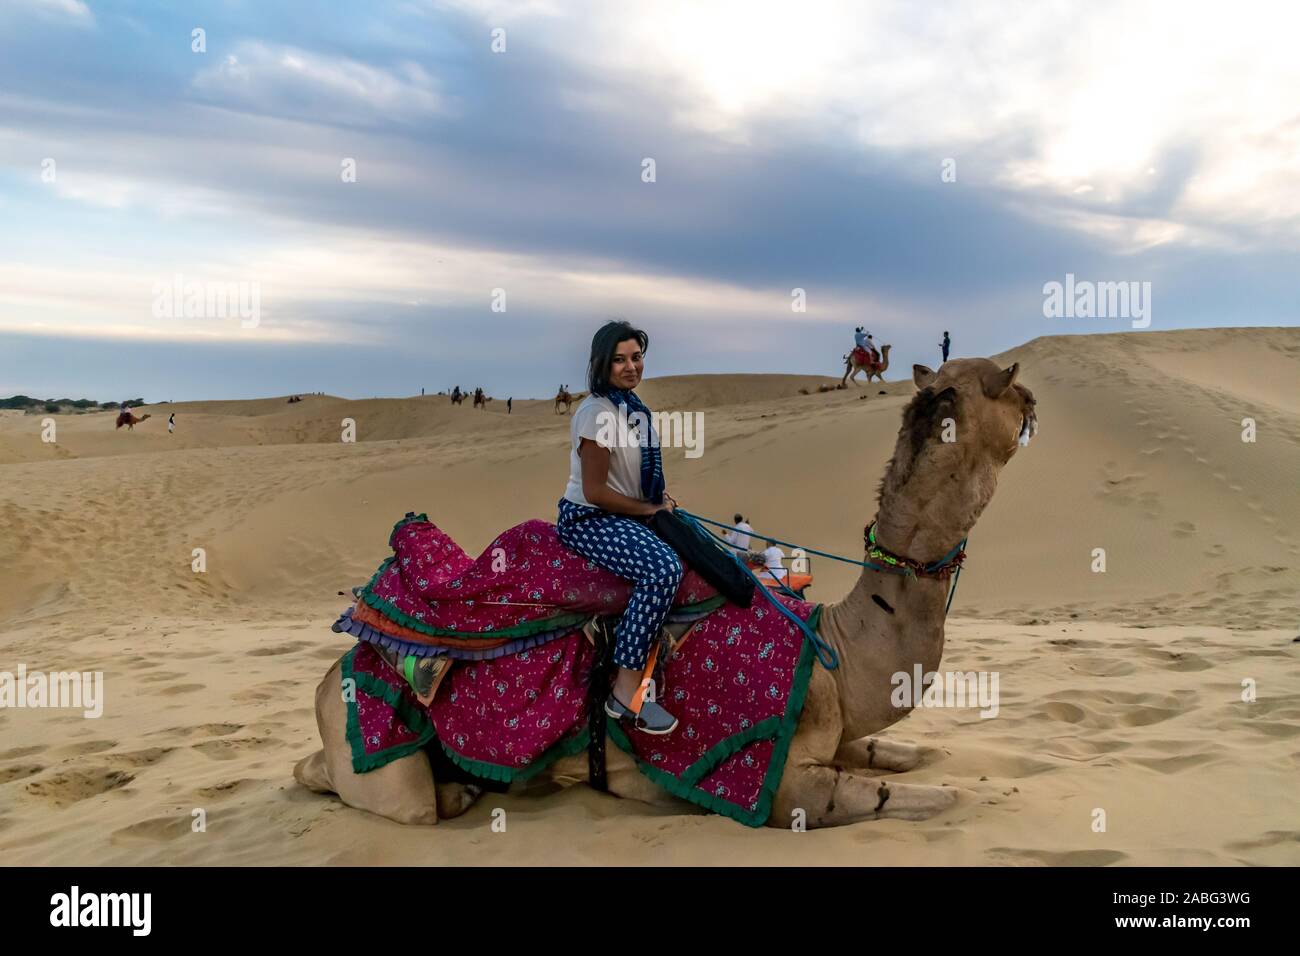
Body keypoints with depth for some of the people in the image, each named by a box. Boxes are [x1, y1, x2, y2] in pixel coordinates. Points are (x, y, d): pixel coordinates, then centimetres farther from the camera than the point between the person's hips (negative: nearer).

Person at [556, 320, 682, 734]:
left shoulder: (631, 405, 9)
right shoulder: (596, 413, -18)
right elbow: (594, 492, -20)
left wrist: (660, 496, 4)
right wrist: (651, 508, -10)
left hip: (628, 514, 10)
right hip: (588, 519, -10)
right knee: (663, 569, -32)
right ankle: (625, 692, -27)